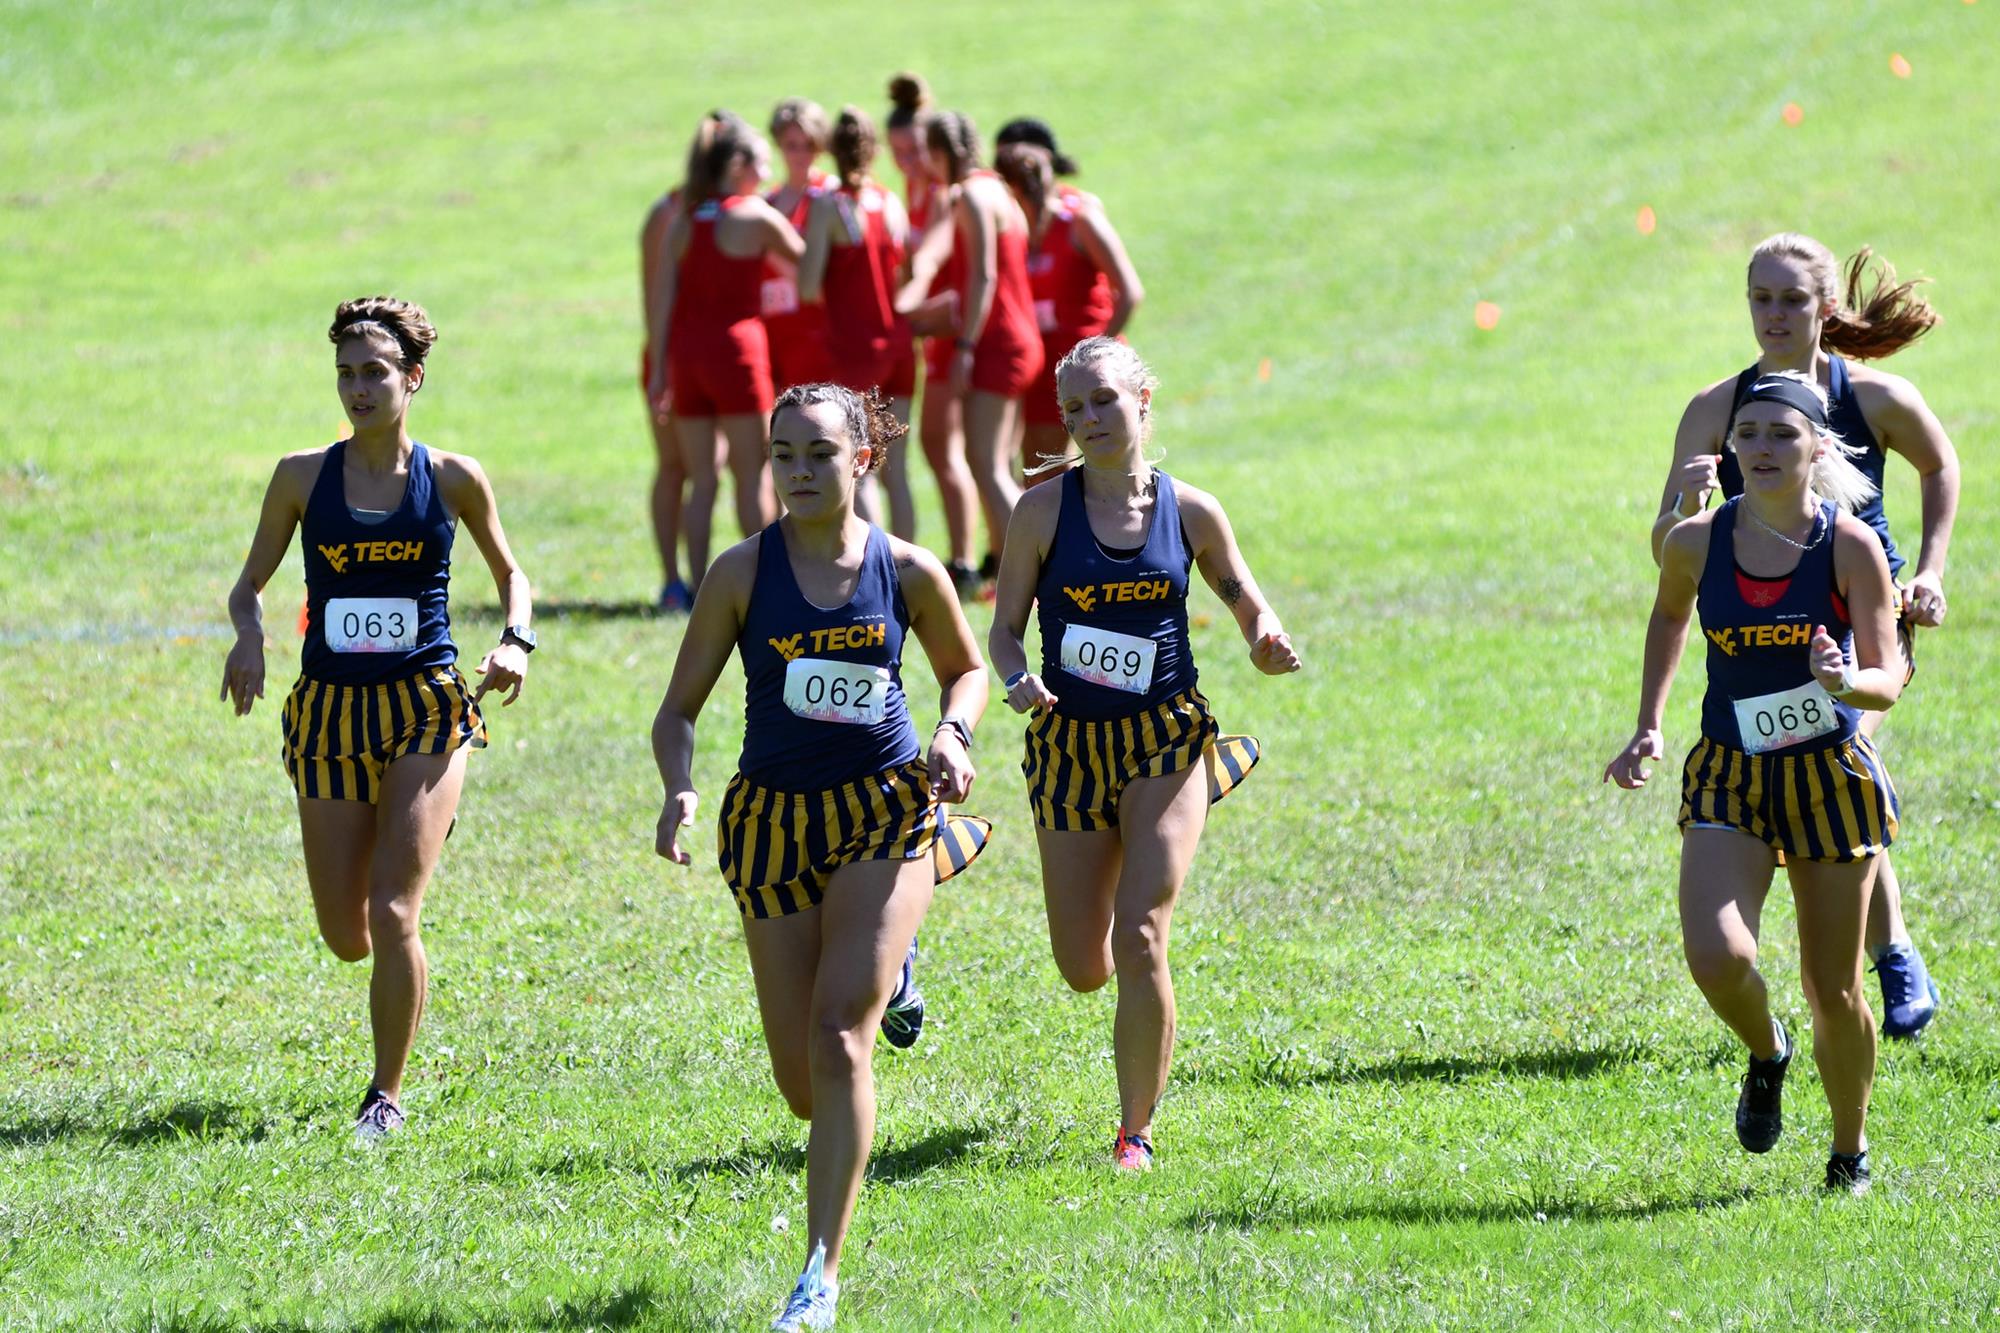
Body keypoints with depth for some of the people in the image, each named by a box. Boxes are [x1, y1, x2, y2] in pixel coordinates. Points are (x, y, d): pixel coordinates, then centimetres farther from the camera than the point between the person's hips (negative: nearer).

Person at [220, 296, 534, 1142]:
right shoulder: (303, 477, 0)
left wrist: (516, 642, -6)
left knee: (391, 915, -15)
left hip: (427, 706, -2)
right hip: (330, 710, 2)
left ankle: (387, 1096, 0)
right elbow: (251, 582, 9)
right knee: (346, 937, 7)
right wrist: (249, 638, -12)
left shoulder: (452, 479, -2)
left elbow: (509, 573, 13)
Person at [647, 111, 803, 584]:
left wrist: (659, 368, 6)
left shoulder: (682, 221, 7)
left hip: (685, 350, 4)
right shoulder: (756, 216, -5)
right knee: (753, 475, 3)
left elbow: (663, 299, 4)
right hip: (736, 349, -4)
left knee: (701, 478, 7)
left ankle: (698, 582, 3)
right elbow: (800, 256, 9)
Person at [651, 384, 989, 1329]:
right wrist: (680, 790, -19)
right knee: (803, 1086, 5)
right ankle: (887, 973, 43)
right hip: (774, 823, 2)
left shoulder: (907, 572, -2)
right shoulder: (744, 573, -3)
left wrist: (954, 735, -5)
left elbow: (965, 669, 16)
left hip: (887, 811, -2)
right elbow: (679, 709, 1)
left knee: (839, 1041, -18)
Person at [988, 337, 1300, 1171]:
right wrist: (1019, 681, -20)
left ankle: (1136, 1132, -4)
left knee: (1140, 940, -16)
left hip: (1165, 738, -1)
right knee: (1084, 970, 6)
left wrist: (1267, 645, -11)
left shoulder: (1189, 511, -1)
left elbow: (1248, 604, 11)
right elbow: (1003, 629, 1)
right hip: (1070, 745, 1)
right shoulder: (1044, 511, -3)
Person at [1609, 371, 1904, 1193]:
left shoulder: (1851, 547, -11)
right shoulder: (1695, 544, -4)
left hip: (1831, 778, -1)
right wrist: (1648, 726, 13)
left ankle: (1850, 1155, 27)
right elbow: (1669, 617, 18)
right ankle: (1766, 1055, 13)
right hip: (1728, 778, 1)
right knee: (1716, 957, -21)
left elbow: (1889, 678, -13)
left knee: (1834, 992, 4)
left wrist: (1846, 680, -35)